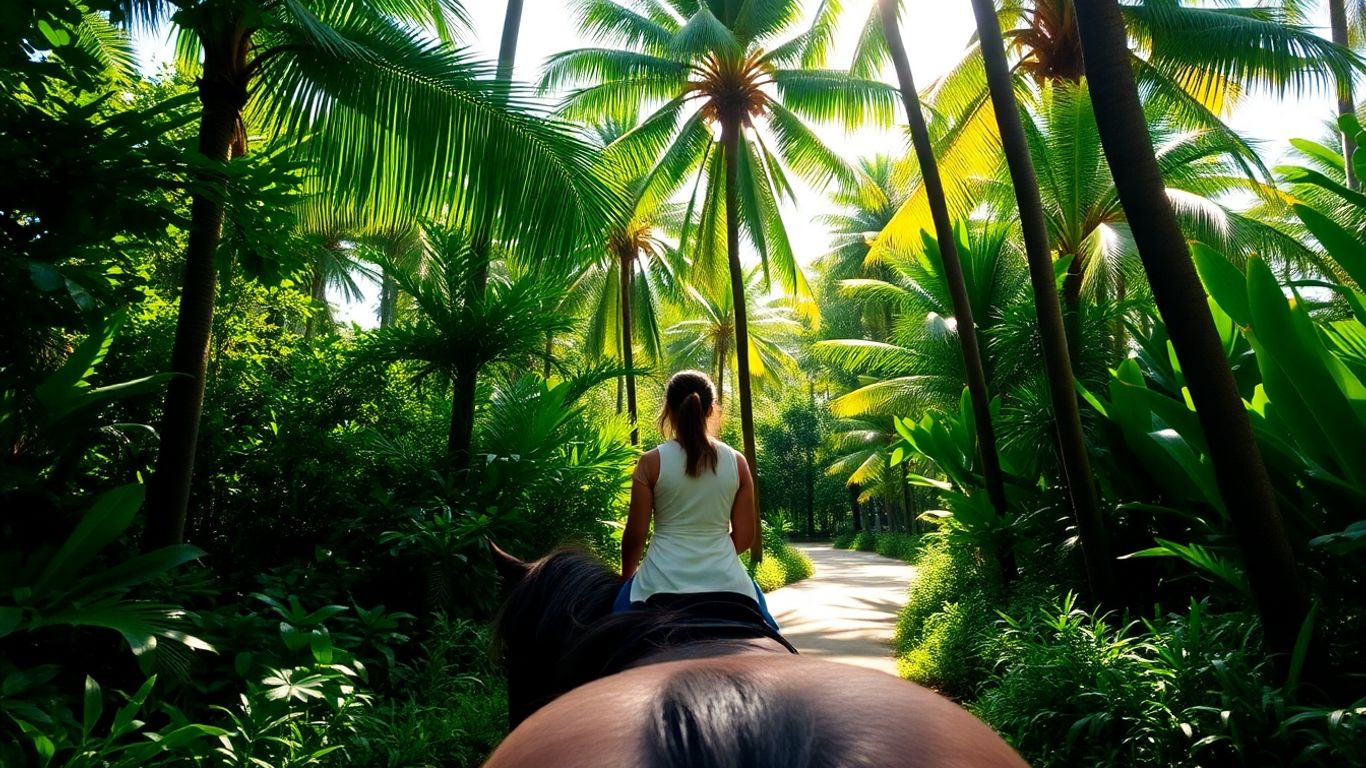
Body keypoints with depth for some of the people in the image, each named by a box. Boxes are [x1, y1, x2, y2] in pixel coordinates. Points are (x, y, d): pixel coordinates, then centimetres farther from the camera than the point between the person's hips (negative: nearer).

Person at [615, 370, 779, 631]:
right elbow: (744, 537, 5)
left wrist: (626, 576, 18)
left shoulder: (652, 462, -5)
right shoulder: (737, 462, 1)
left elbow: (635, 535, -1)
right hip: (725, 583, 2)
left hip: (664, 584, -2)